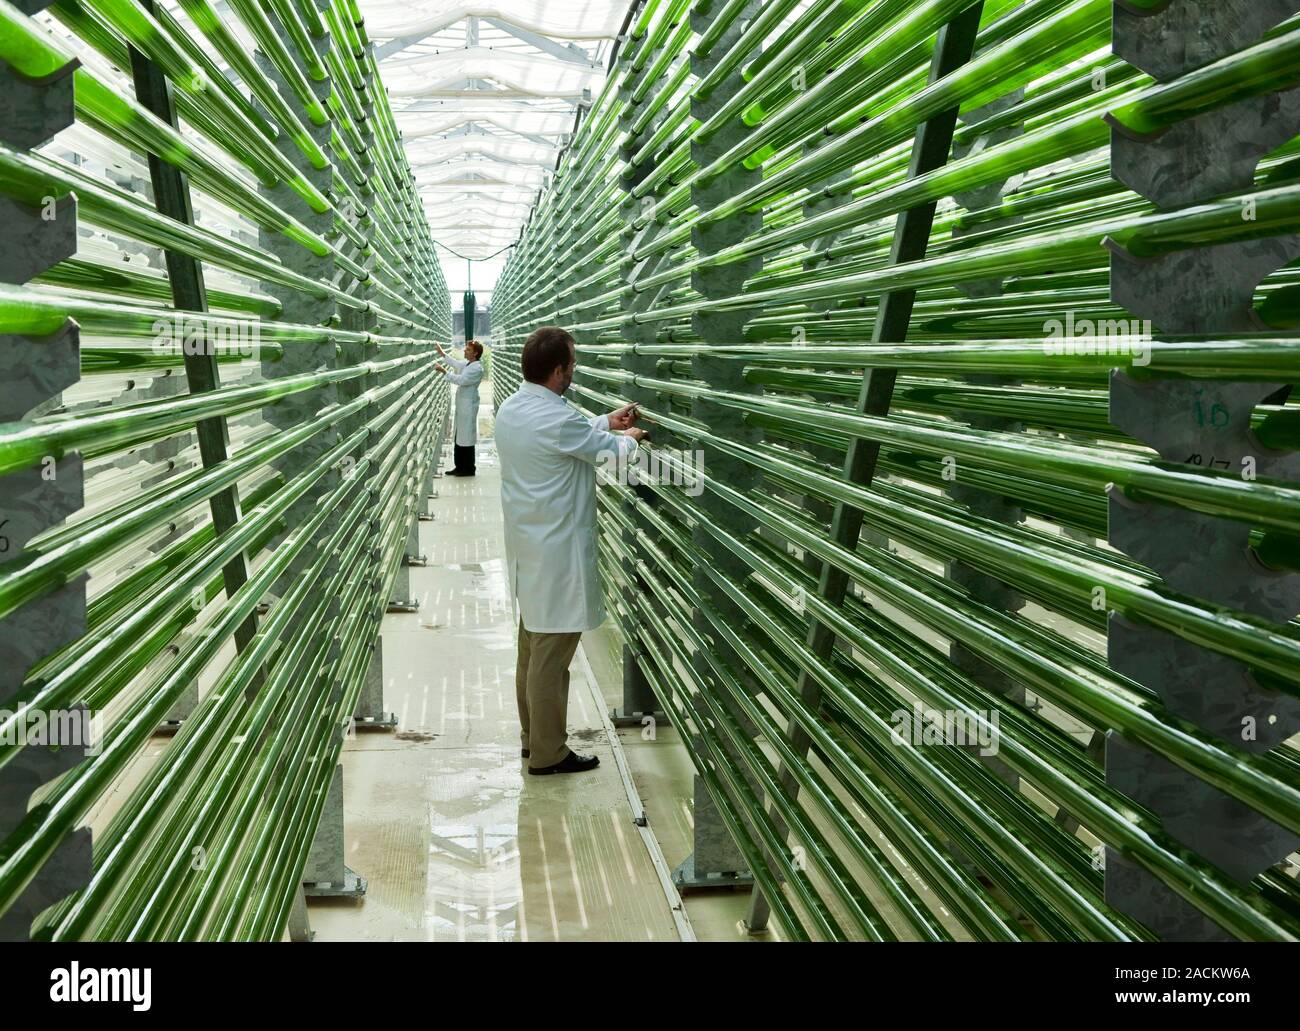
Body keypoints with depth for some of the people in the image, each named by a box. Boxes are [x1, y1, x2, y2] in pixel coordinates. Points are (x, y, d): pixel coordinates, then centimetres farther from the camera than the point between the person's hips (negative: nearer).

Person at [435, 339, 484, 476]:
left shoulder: (477, 368, -18)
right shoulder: (466, 364, 10)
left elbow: (460, 380, -25)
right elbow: (455, 363, 30)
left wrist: (445, 371, -22)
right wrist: (442, 353, 30)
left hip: (468, 407, -9)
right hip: (461, 405, 9)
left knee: (467, 438, -3)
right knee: (459, 437, 13)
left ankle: (469, 469, 5)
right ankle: (459, 466, 21)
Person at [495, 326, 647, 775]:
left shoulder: (510, 408, 4)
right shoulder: (558, 419, -23)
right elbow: (610, 451, -6)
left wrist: (606, 422, 24)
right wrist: (628, 438, 15)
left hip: (526, 548, 10)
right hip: (556, 553, -10)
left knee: (532, 647, 19)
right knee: (551, 655, -1)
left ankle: (533, 735, 31)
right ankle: (548, 753, 8)